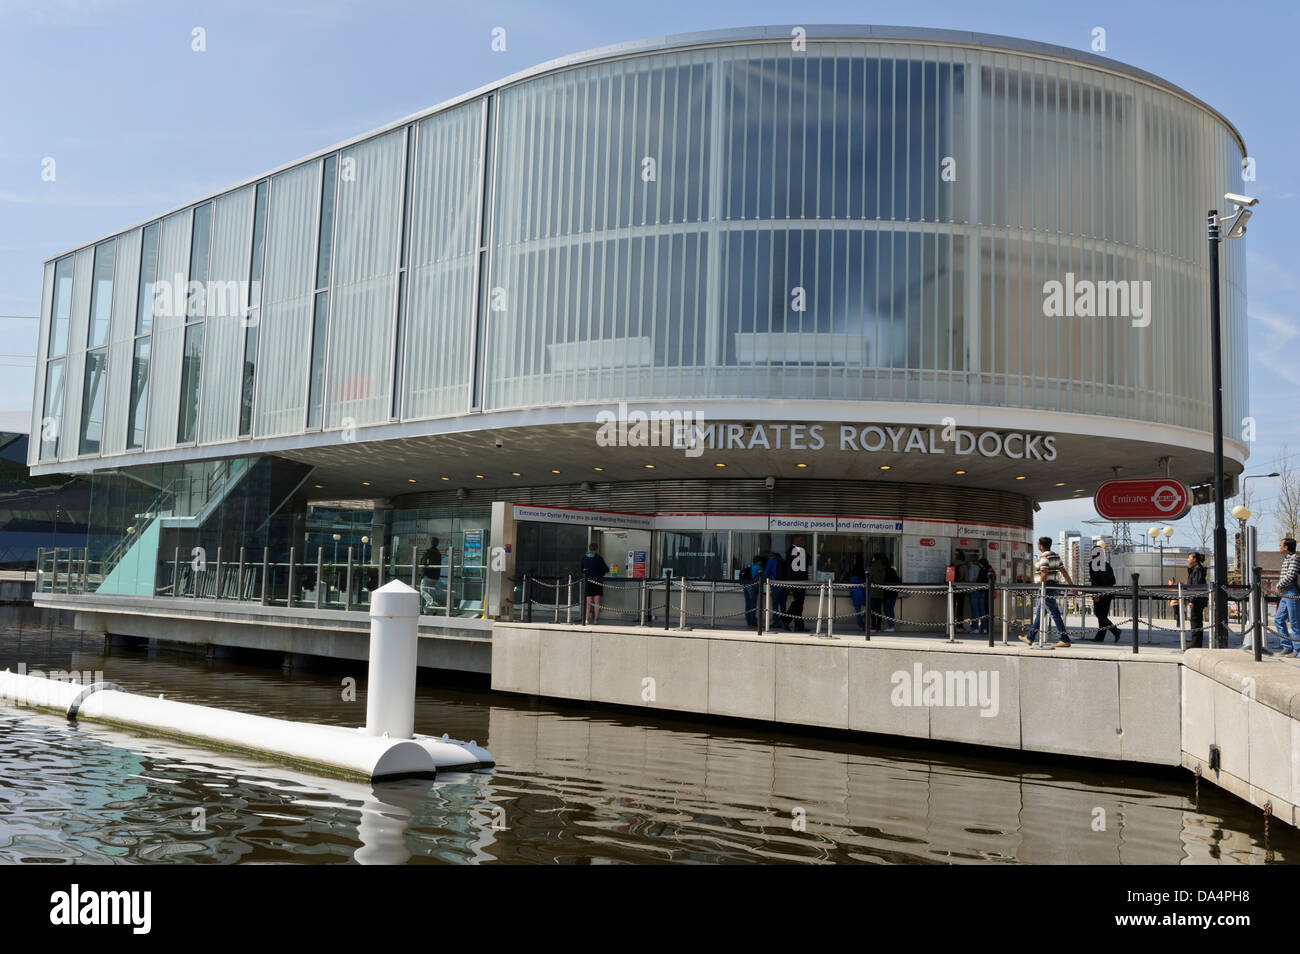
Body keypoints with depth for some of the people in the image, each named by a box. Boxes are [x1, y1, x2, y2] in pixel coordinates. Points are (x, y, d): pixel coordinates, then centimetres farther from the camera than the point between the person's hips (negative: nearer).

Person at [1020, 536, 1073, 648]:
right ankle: (1030, 638, 22)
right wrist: (1071, 585, 11)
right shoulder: (1055, 556, 13)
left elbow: (1044, 574, -21)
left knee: (1055, 613, -8)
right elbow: (1064, 571, 11)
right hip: (1053, 587, 10)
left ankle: (1065, 640, -8)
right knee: (1039, 612, 15)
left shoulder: (1044, 557, -15)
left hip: (1046, 588, -10)